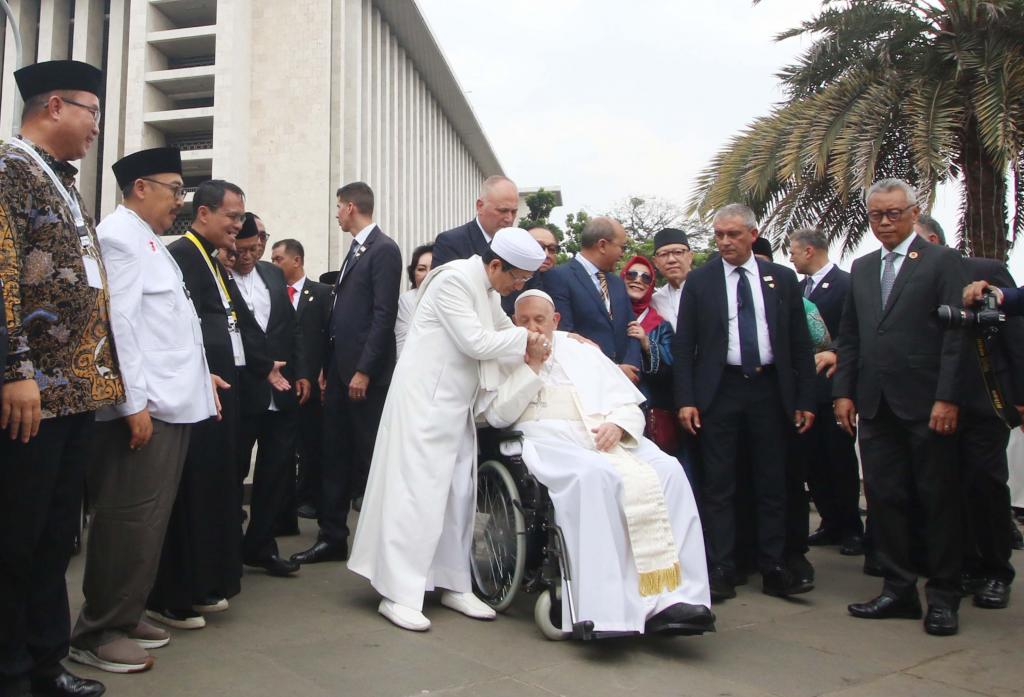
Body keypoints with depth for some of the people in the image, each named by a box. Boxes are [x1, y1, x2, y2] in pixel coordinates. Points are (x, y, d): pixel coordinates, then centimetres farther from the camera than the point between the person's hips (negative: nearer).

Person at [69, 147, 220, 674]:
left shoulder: (150, 241, 20)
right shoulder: (119, 234, -9)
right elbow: (117, 322, -17)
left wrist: (199, 377, 17)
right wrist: (134, 403, -20)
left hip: (172, 403, 10)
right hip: (143, 407, -10)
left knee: (149, 518, 14)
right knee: (128, 519, -4)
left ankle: (125, 615, 24)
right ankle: (98, 633, 8)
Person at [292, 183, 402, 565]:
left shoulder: (384, 249, -9)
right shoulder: (355, 250, 18)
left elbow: (384, 315, -17)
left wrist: (364, 371, -20)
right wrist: (328, 365, 15)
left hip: (365, 373, -9)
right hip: (340, 370, 9)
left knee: (371, 458, 0)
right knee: (335, 456, 10)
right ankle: (332, 537, 19)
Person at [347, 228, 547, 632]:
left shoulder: (488, 290, 12)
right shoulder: (453, 280, -17)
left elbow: (503, 329, 20)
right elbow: (475, 342, -21)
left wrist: (537, 340, 2)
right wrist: (525, 340, -11)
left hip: (457, 401, 9)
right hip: (426, 398, -9)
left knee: (459, 492, 10)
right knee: (418, 491, -8)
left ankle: (454, 586, 19)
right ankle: (399, 594, -1)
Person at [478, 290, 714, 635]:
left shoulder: (584, 352, 25)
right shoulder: (507, 359, 17)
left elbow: (630, 405, 18)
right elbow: (497, 415, 2)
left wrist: (617, 424, -6)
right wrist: (532, 368, -3)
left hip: (606, 437, 4)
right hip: (549, 439, -4)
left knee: (668, 471, -24)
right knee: (593, 475, -37)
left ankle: (670, 598, -27)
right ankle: (607, 612, -35)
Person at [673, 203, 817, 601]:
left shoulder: (782, 279, 8)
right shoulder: (699, 281, 4)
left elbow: (800, 343, 8)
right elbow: (683, 345, 1)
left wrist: (805, 399, 2)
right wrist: (686, 400, -7)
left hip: (770, 389, 2)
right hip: (719, 390, -1)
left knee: (772, 484, 7)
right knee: (718, 486, 1)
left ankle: (773, 570, 16)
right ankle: (721, 572, 7)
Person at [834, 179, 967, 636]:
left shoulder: (942, 262, -1)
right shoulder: (861, 269, 15)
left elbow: (956, 334, -7)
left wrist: (947, 398, -14)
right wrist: (844, 391, 6)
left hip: (925, 404, -5)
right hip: (876, 405, 5)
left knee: (939, 502, 4)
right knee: (885, 499, 8)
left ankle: (943, 597, 15)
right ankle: (899, 590, 18)